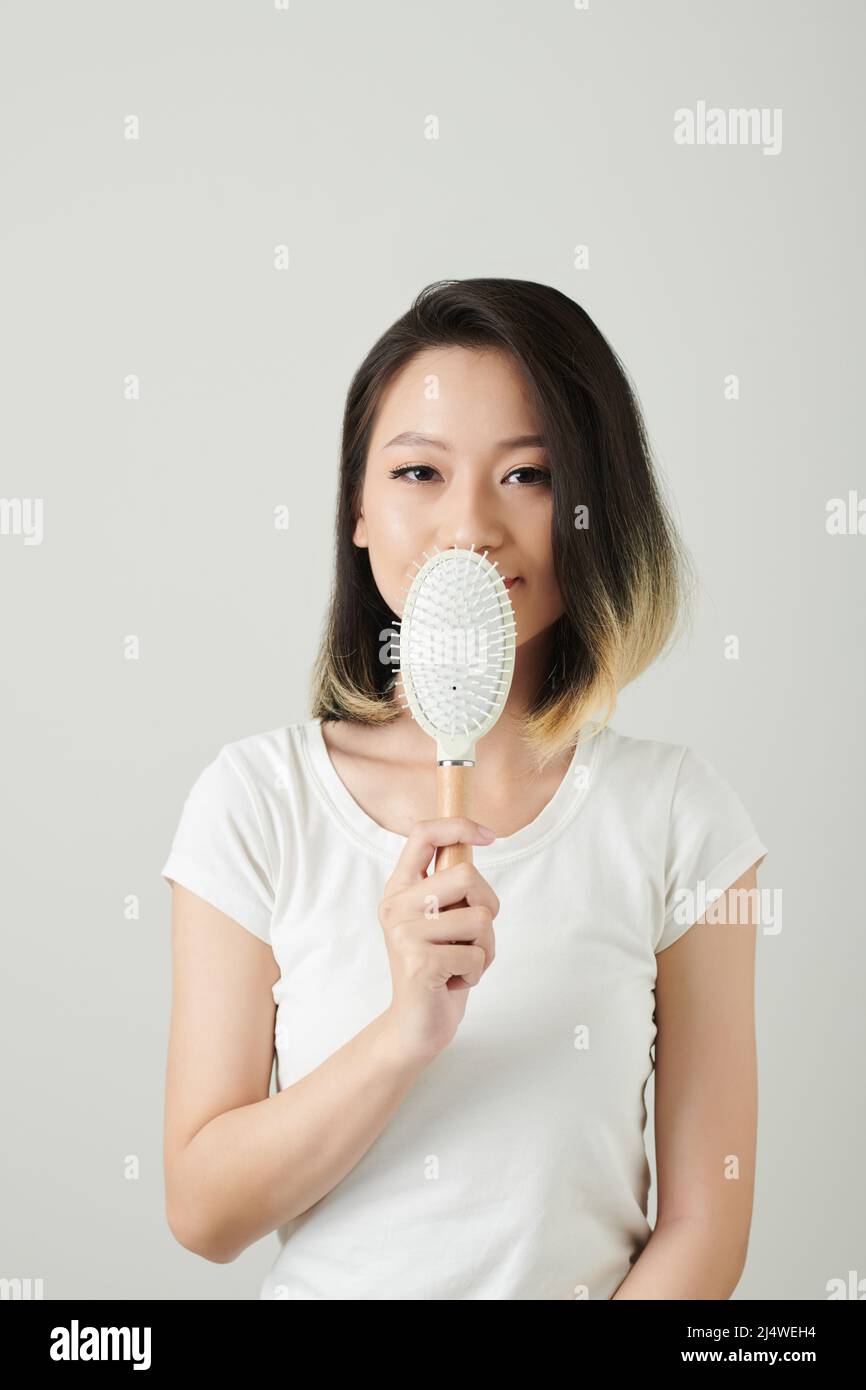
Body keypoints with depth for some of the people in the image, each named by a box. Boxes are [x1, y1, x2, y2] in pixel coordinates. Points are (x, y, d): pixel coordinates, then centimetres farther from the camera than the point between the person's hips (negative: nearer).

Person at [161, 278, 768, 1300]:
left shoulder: (678, 813, -5)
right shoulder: (257, 800, -6)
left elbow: (704, 1221, -3)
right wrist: (408, 1031, -20)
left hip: (599, 1285, 0)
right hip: (330, 1287, 0)